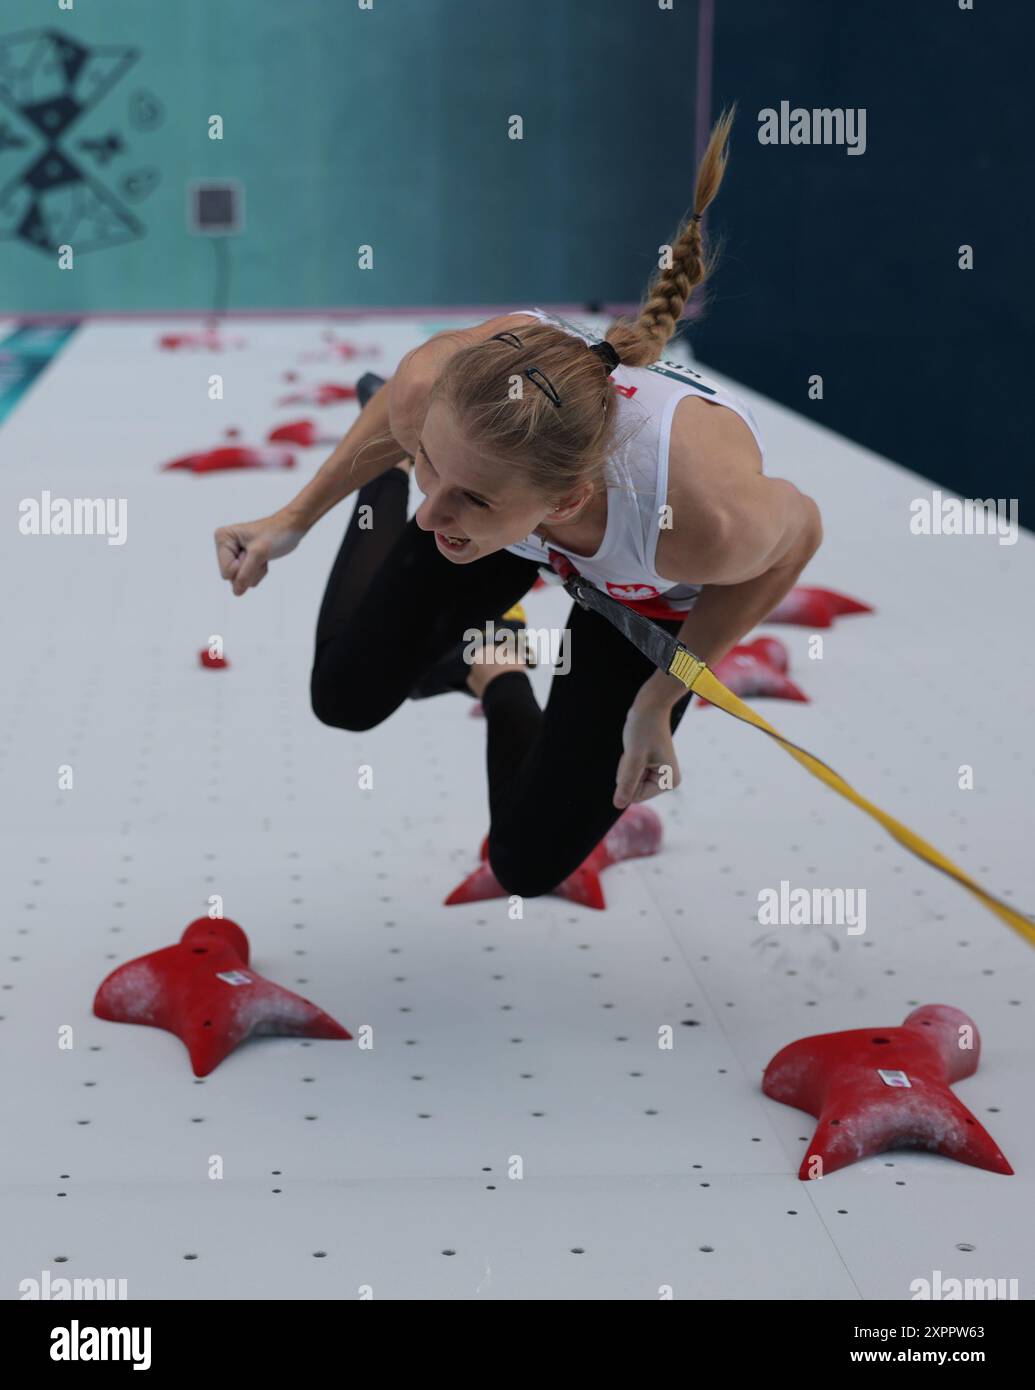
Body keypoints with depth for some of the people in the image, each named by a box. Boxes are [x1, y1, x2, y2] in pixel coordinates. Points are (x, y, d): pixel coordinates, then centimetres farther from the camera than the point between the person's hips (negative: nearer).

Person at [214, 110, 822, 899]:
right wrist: (296, 518, -6)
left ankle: (497, 681, 36)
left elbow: (798, 528, -24)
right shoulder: (429, 395, -42)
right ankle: (380, 490, 39)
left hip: (656, 596, -1)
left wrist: (661, 698, -21)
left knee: (529, 866, 5)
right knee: (346, 699, 15)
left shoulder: (703, 520, -50)